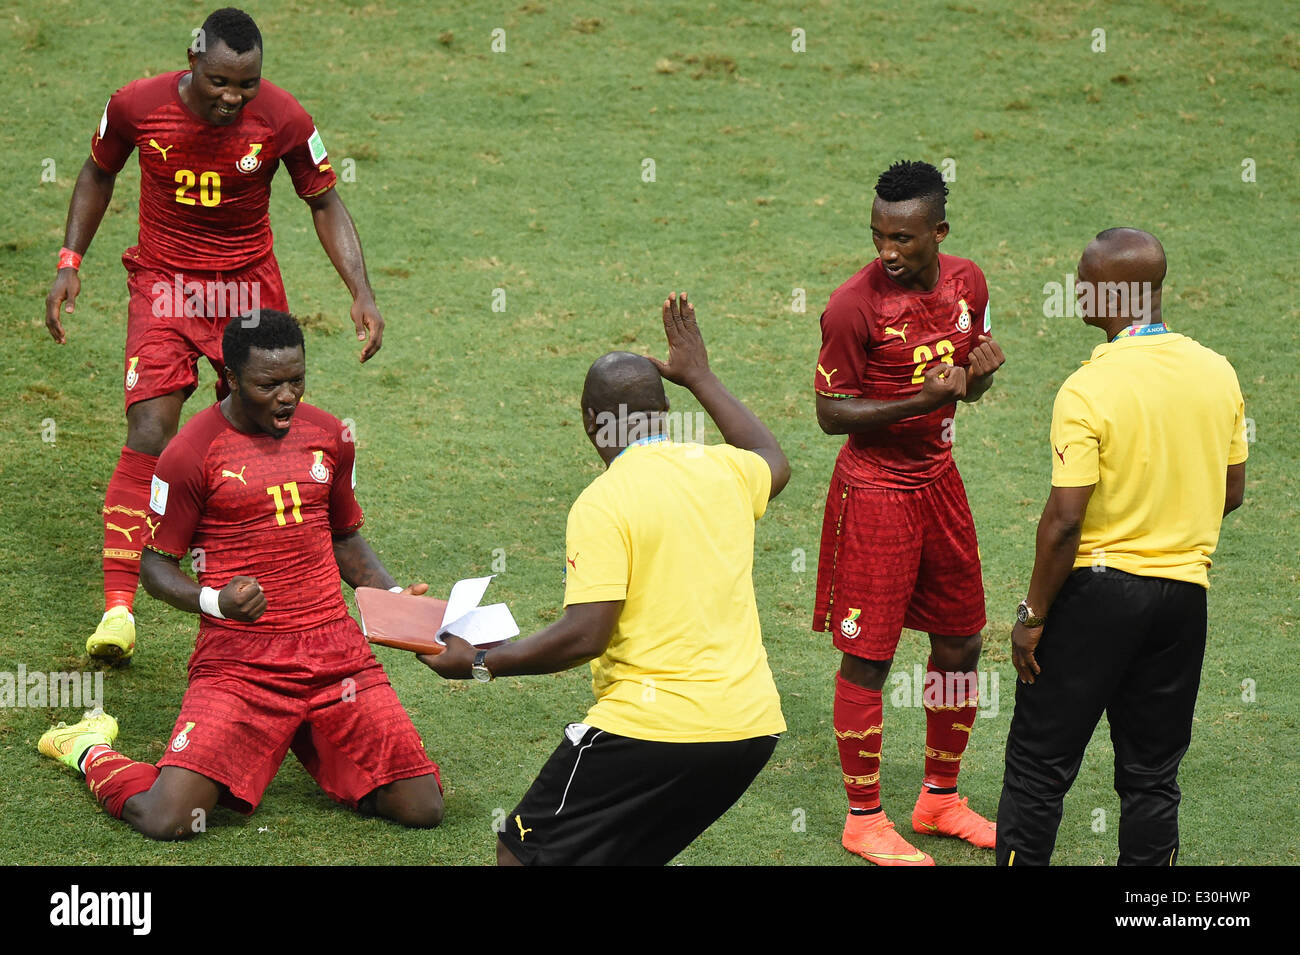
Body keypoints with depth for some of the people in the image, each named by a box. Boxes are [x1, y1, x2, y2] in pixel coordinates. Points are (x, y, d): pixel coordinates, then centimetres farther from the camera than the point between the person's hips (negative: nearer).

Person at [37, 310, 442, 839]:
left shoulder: (330, 436, 9)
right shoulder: (192, 452, -6)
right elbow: (157, 564, 0)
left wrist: (395, 595, 5)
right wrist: (215, 603, -20)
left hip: (335, 652, 5)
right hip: (238, 661, -4)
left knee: (423, 809, -6)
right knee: (167, 820, -21)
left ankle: (311, 742, 24)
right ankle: (93, 751, 15)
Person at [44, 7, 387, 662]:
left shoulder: (282, 119, -16)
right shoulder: (137, 106, -16)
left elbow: (325, 203, -3)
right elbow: (98, 173, 5)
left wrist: (361, 291, -13)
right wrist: (69, 264, -1)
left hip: (250, 287, 1)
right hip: (163, 284, -1)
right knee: (149, 436, -15)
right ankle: (118, 603, -15)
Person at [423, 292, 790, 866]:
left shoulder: (603, 504, -10)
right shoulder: (721, 470, 10)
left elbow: (585, 634, -16)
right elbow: (774, 462, 35)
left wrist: (478, 663, -4)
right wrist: (699, 377, 42)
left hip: (651, 727, -7)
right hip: (751, 730, 7)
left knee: (521, 854, 1)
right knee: (625, 853, 24)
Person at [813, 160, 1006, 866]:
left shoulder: (966, 283, 0)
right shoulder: (854, 305, -19)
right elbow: (831, 412, -14)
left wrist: (979, 372, -11)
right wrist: (923, 400, -25)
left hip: (939, 482, 6)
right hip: (874, 491, -6)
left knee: (960, 643, 13)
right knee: (868, 657, 0)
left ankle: (940, 800, 30)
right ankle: (864, 820, 13)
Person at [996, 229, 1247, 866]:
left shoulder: (1089, 390, -17)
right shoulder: (1217, 372, 1)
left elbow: (1065, 519, -18)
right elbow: (1231, 492, 10)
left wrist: (1033, 615, -9)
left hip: (1098, 588, -5)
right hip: (1184, 593, 5)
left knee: (1040, 763, 6)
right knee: (1152, 773, 12)